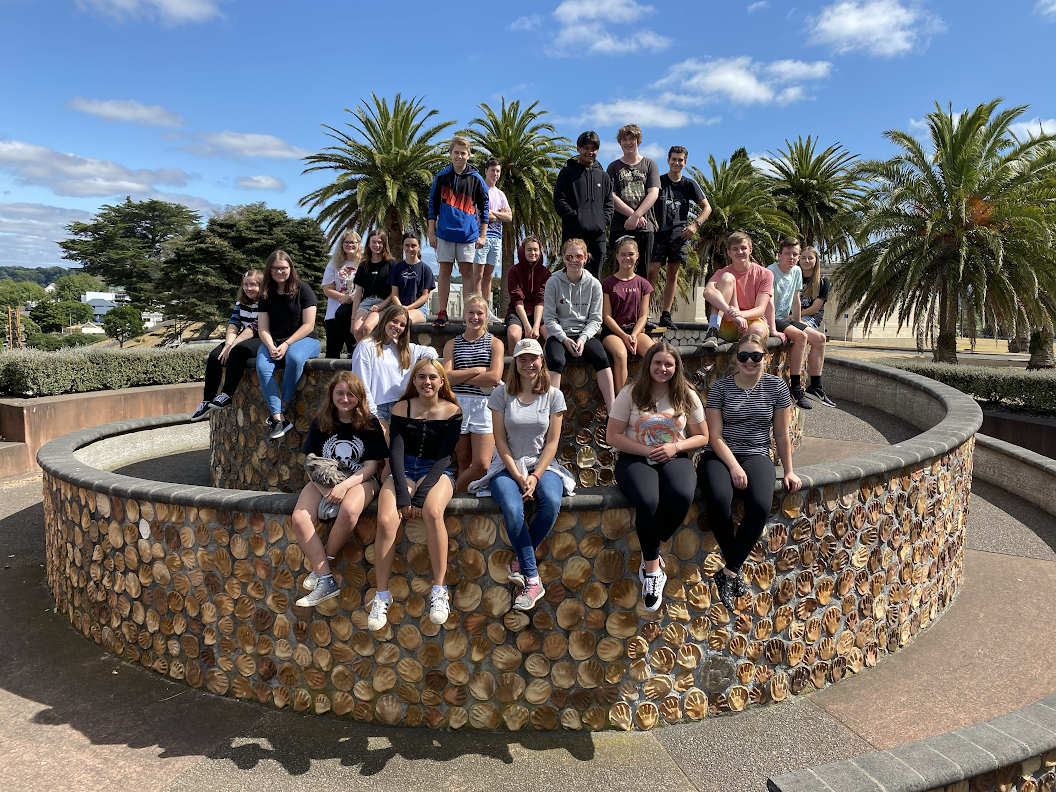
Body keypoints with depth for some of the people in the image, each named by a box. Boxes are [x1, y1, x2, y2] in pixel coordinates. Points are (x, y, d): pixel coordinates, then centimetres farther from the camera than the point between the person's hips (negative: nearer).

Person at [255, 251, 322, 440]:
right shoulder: (266, 295, 10)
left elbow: (308, 325, -8)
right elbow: (263, 328, 6)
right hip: (273, 342, 4)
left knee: (295, 357, -39)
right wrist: (271, 347, -15)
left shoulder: (302, 289, -2)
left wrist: (286, 344, -16)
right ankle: (279, 419, -31)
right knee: (262, 367, -28)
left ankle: (282, 409, -26)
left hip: (304, 339, -4)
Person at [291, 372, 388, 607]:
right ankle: (325, 581, -19)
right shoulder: (320, 423, 6)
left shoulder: (369, 424, -2)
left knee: (349, 510, -37)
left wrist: (344, 486, -21)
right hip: (324, 481, 3)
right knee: (299, 518, -25)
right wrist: (324, 487, -14)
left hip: (359, 480, -3)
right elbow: (310, 460, 5)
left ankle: (325, 561, -11)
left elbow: (371, 466, -6)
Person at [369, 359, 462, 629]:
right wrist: (402, 495, -17)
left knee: (433, 511, -36)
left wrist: (420, 495, -17)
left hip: (437, 472, -1)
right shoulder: (402, 408, 4)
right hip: (404, 470, 2)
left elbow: (444, 456, -6)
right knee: (386, 520, -28)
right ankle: (382, 596, -14)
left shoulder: (452, 412, 0)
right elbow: (396, 452, -3)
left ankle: (439, 591, -24)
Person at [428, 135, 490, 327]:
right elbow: (433, 205, 8)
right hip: (444, 232, 1)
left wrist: (482, 235, 1)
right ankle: (442, 313, 8)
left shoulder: (476, 179, 3)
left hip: (468, 234, -1)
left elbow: (484, 207, 6)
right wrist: (431, 233, 3)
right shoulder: (441, 177, 5)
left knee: (467, 272, 0)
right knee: (444, 271, 3)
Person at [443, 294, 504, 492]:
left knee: (482, 465, -10)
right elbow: (447, 377, -2)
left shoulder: (495, 343, 7)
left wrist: (459, 377, -6)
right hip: (458, 404, 1)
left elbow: (495, 377, -9)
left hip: (484, 406, -1)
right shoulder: (452, 344, 12)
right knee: (464, 464, 6)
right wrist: (478, 370, -8)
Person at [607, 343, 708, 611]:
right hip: (636, 458, -2)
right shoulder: (630, 394, 0)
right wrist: (646, 450, -13)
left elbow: (702, 437, 10)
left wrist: (675, 447, -9)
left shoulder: (687, 396, 6)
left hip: (674, 458, 2)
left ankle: (649, 554, -10)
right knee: (647, 501, -35)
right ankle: (653, 569, -13)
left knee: (682, 496, -34)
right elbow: (613, 436, -2)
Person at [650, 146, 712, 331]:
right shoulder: (658, 181, 7)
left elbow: (706, 207, 12)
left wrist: (695, 224, -3)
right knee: (652, 271, -11)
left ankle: (666, 315, 7)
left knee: (673, 273, 3)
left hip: (678, 234, 2)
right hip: (658, 232, -2)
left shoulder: (689, 184, 11)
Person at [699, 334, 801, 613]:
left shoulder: (776, 386, 5)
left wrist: (788, 471, 9)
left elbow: (782, 435, 11)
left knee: (761, 506, -31)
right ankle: (735, 571, -14)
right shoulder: (720, 387, 1)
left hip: (757, 455, 1)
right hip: (721, 455, -1)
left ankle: (727, 573, -18)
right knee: (718, 499, -34)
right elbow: (715, 435, -4)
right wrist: (734, 466, -16)